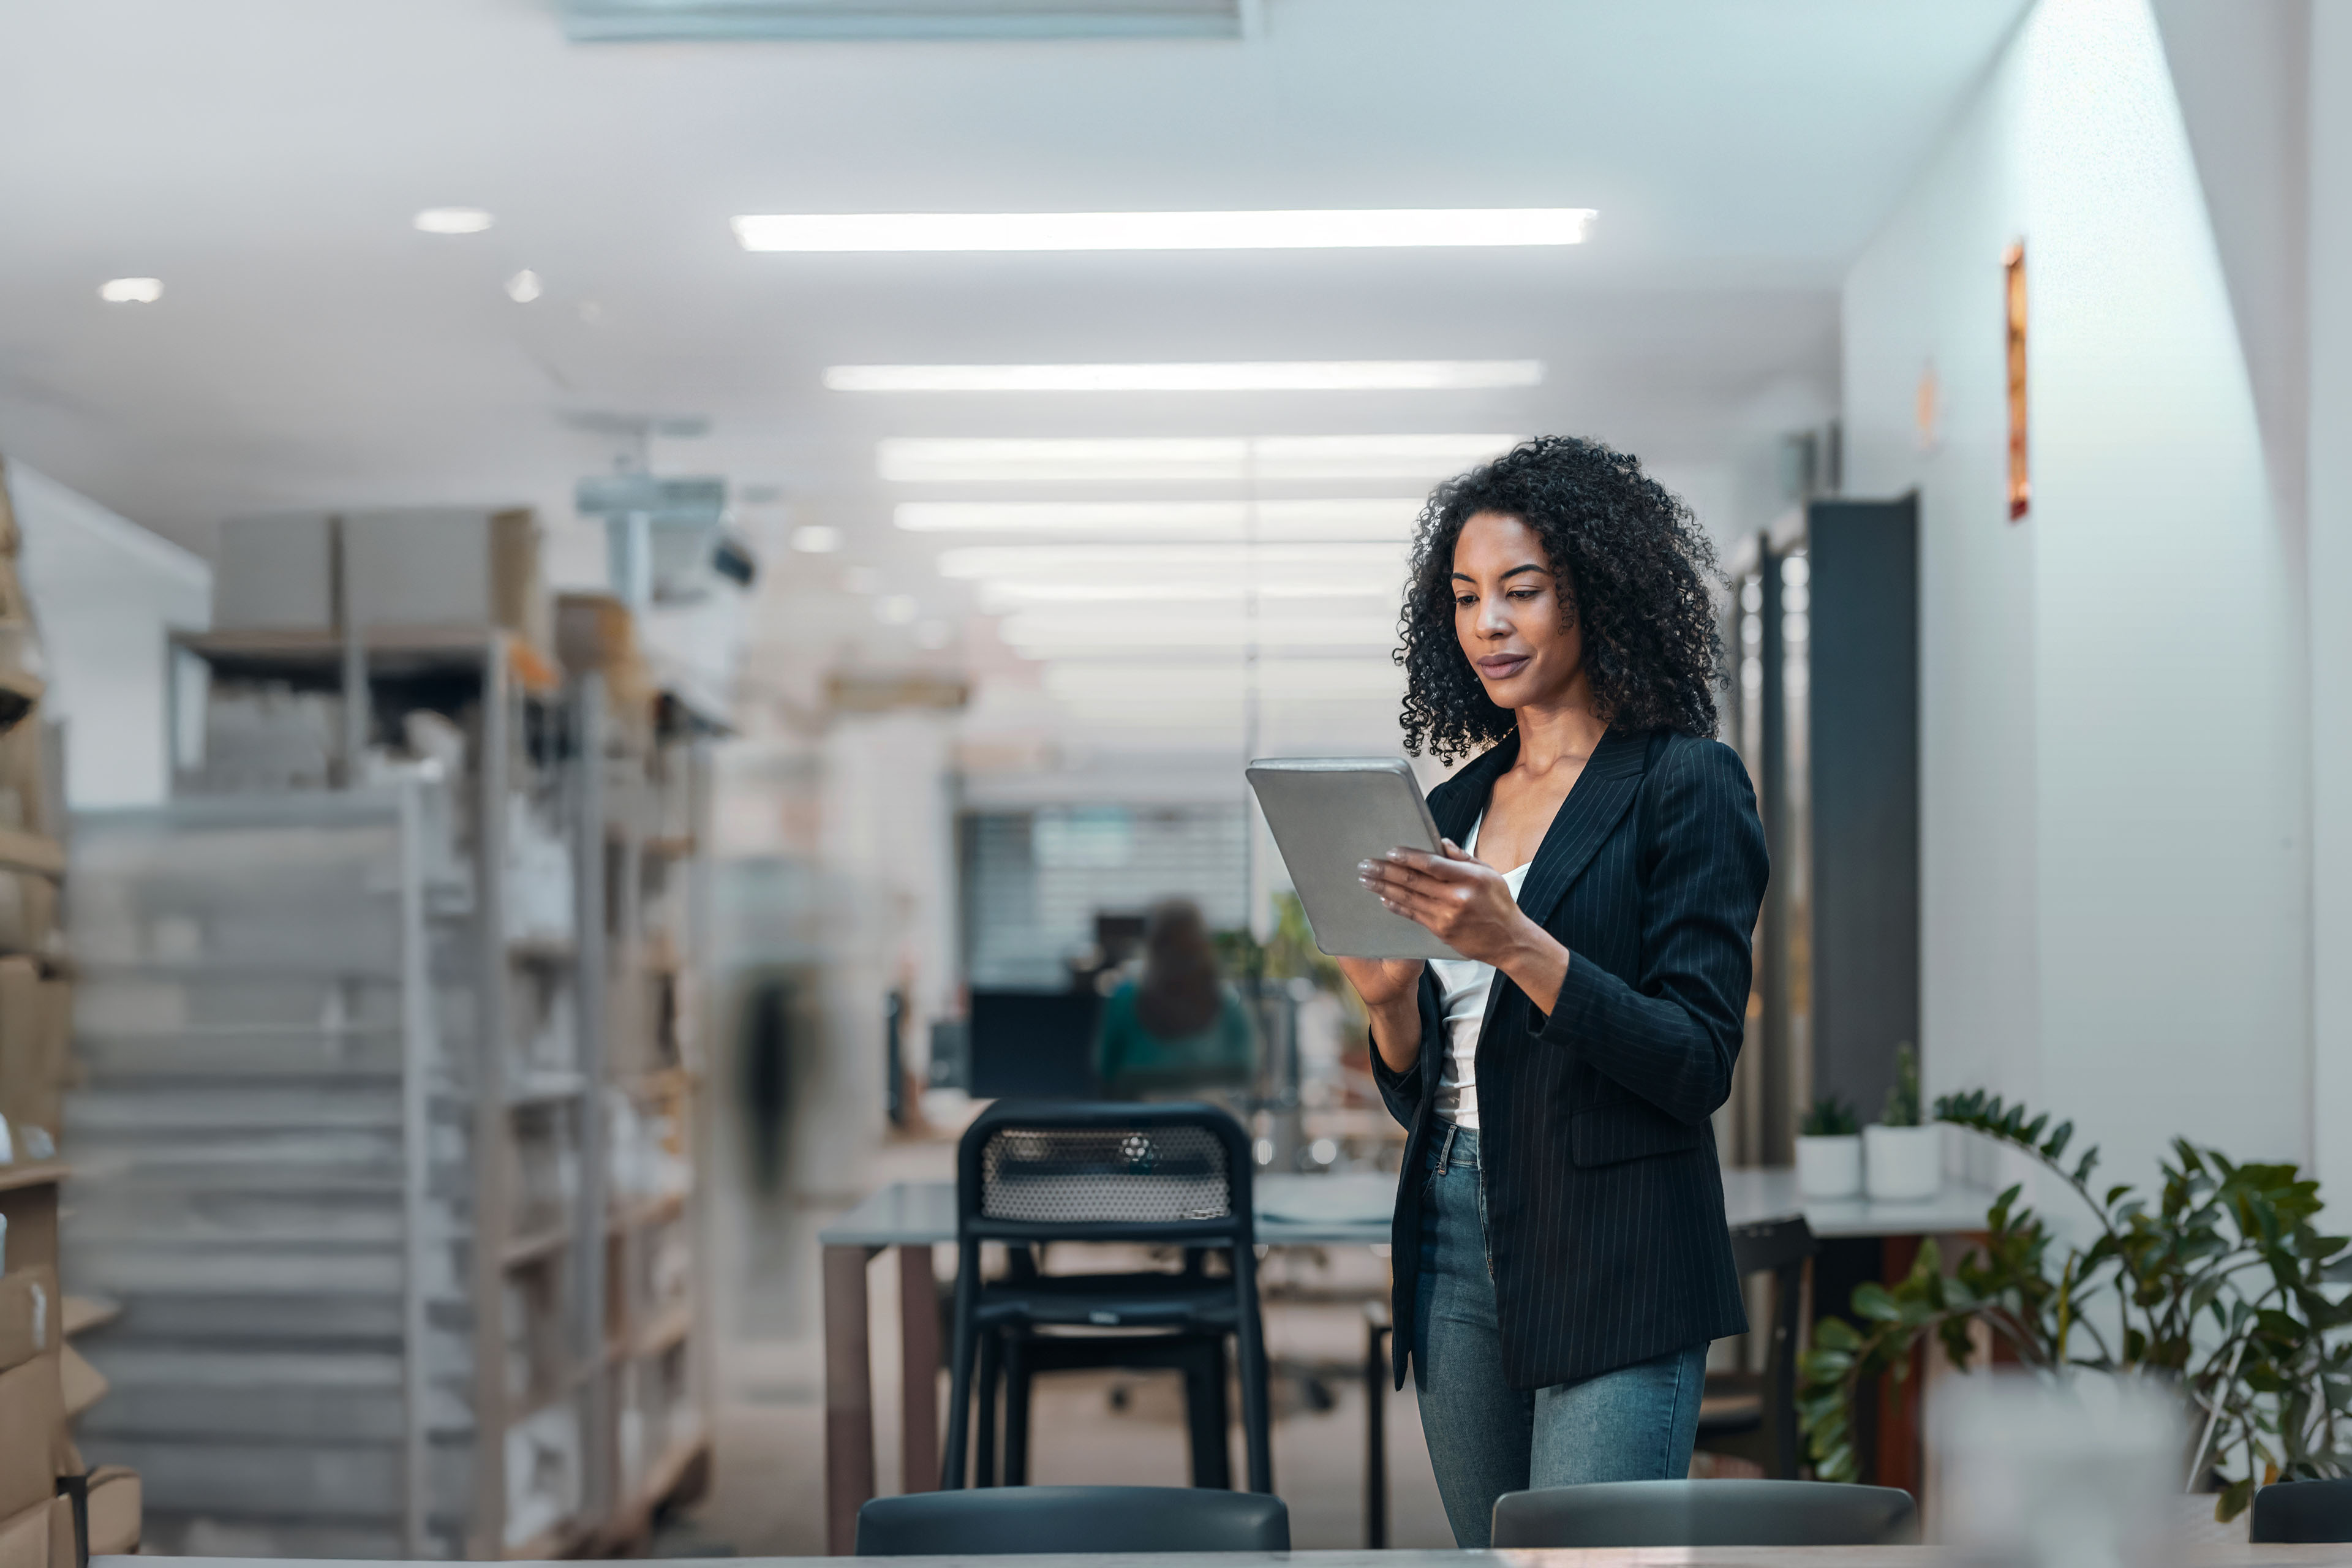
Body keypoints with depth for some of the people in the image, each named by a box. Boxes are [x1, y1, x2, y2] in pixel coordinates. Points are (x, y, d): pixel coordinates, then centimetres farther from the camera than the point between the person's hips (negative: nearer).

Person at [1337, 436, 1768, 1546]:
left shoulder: (1684, 781, -4)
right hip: (1455, 1240, 7)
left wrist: (1518, 947, -23)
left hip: (1615, 1259, -6)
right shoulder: (1457, 806, 15)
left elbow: (1697, 1062, -12)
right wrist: (1389, 998, -5)